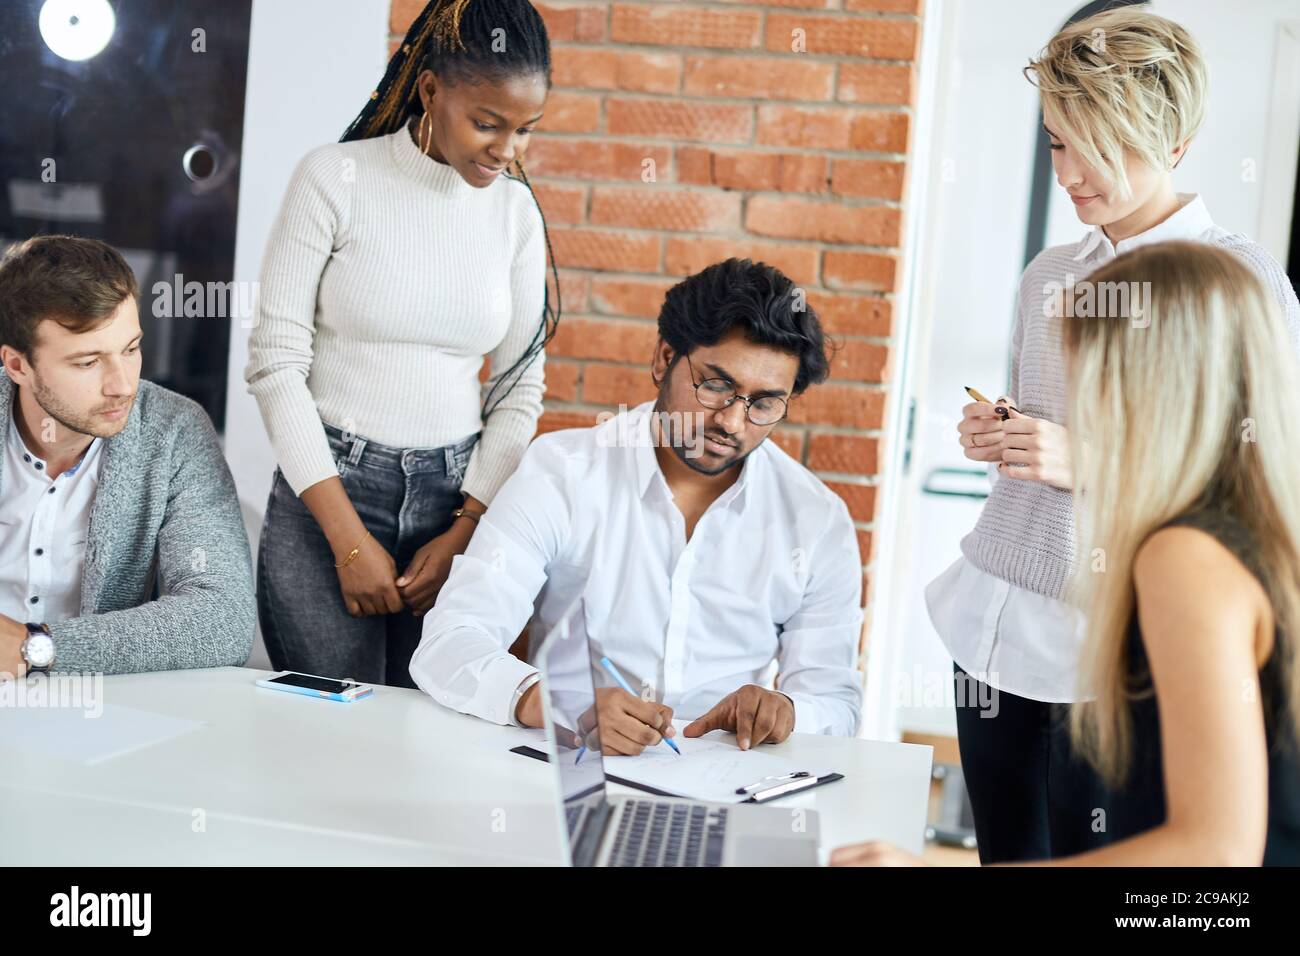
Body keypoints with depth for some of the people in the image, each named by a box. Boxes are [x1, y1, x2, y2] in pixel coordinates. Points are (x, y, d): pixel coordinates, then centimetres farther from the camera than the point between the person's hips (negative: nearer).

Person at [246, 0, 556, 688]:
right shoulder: (334, 179, -6)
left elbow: (521, 387, 7)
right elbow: (276, 362, -8)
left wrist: (465, 533, -3)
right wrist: (350, 538, -11)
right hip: (325, 490, -3)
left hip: (455, 497, 3)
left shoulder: (515, 208, 4)